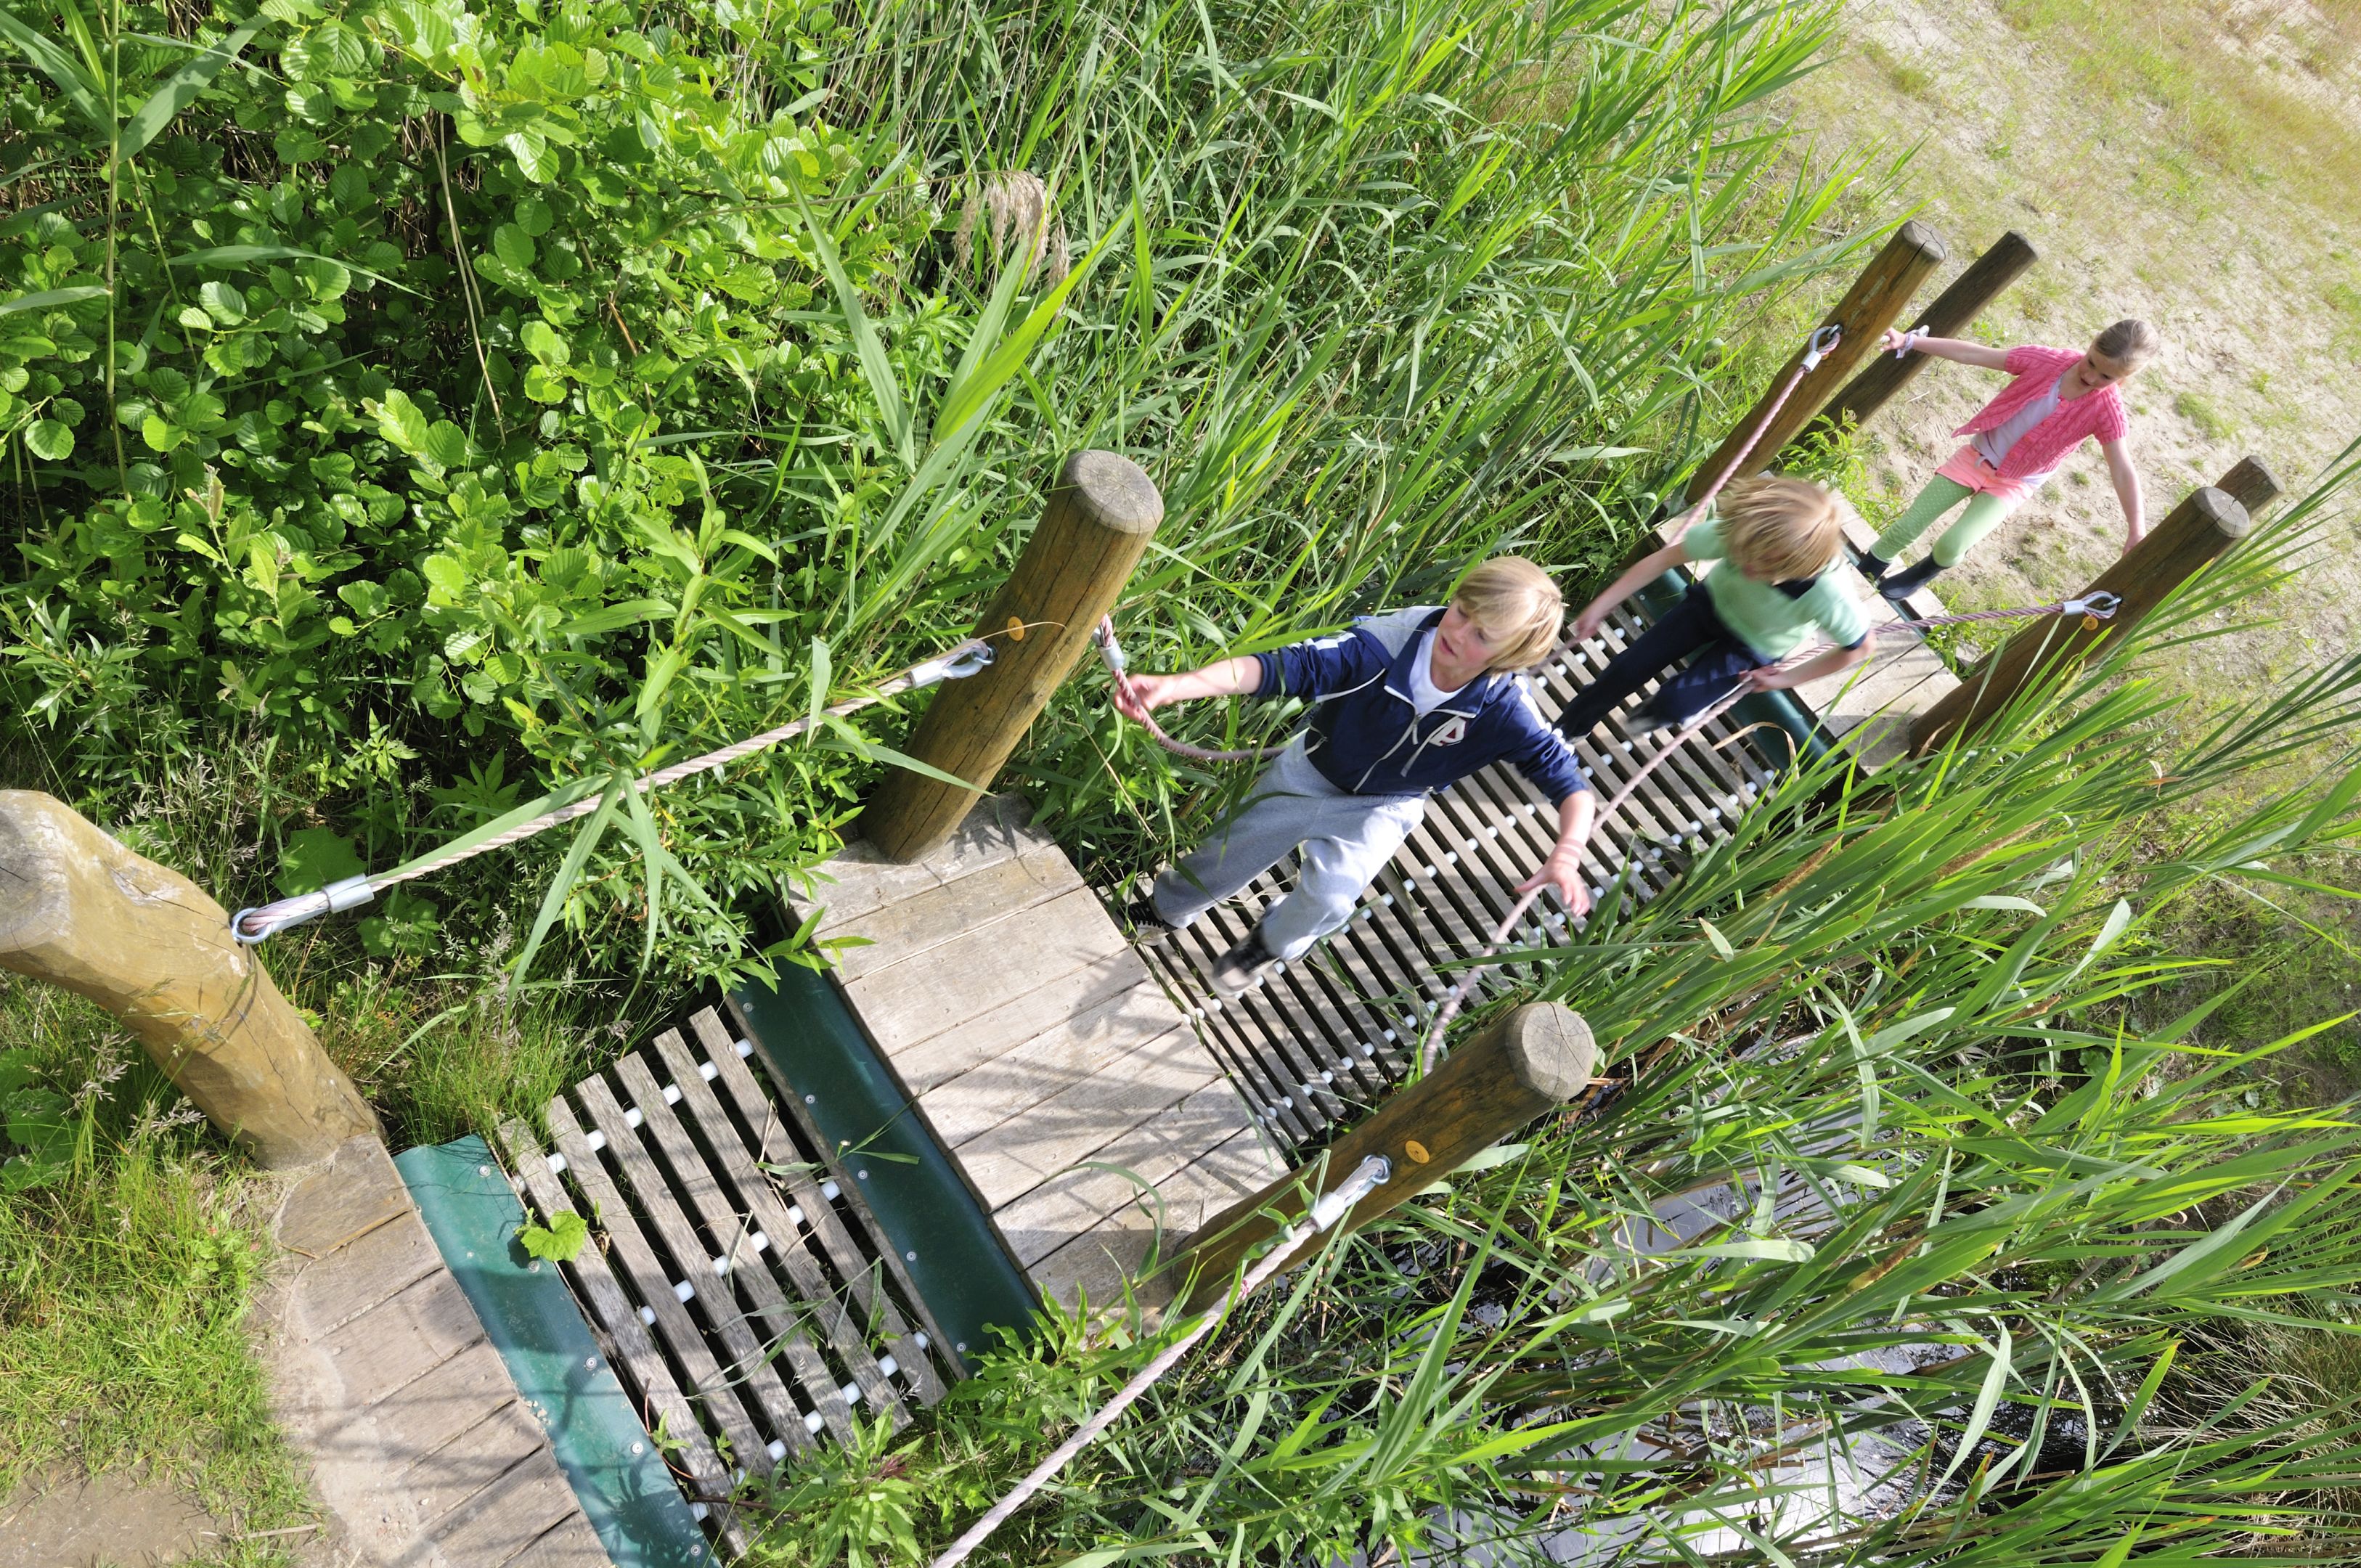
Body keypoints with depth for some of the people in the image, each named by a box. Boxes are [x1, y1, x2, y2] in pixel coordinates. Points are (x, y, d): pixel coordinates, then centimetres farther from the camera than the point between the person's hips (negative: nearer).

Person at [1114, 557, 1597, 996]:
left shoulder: (1504, 713, -33)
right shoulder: (1392, 639, -39)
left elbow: (1568, 781, -28)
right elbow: (1291, 665, -43)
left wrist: (1566, 855, -49)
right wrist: (1176, 685, -55)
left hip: (1382, 809, 0)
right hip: (1311, 773, 0)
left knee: (1329, 897, -20)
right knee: (1223, 860, 17)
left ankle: (1269, 947, 18)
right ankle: (1161, 912, 53)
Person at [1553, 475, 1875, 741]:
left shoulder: (1827, 597, -43)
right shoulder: (1738, 531, -39)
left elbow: (1863, 647, -20)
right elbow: (1664, 559, -23)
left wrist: (1786, 679, -13)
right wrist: (1600, 607, -18)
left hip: (1751, 648, -2)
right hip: (1711, 601, 2)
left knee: (1673, 703, -15)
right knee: (1627, 669, -1)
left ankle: (1658, 714, 26)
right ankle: (1565, 729, 28)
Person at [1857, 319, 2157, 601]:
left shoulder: (2106, 410, -21)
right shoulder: (2049, 360, -18)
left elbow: (2123, 472, -20)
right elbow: (1972, 354, -18)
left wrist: (2136, 531, -23)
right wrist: (1910, 341, -23)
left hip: (2013, 483, -2)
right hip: (1976, 456, 2)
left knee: (1952, 545, -17)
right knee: (1907, 528, 2)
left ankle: (1920, 575, 17)